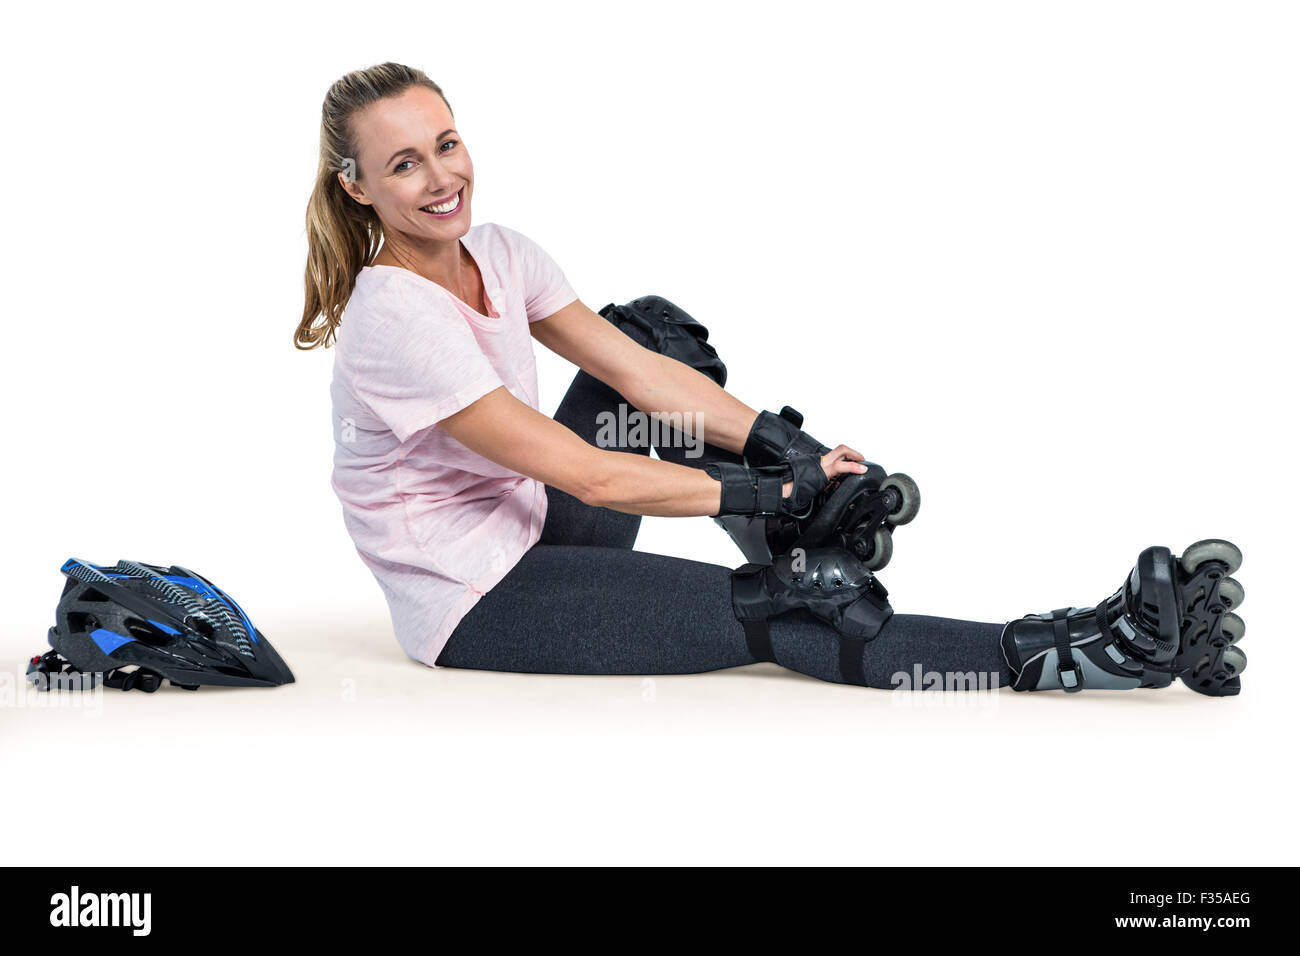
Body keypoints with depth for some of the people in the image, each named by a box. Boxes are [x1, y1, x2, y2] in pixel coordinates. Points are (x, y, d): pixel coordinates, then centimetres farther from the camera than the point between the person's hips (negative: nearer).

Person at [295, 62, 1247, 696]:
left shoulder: (495, 249, 0)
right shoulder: (393, 321, -25)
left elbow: (630, 368, -3)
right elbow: (585, 473, -26)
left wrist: (791, 452, -13)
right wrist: (764, 492, -22)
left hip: (531, 530, 8)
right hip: (471, 606, -8)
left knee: (651, 329, 3)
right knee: (772, 614, -18)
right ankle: (1057, 654, -15)